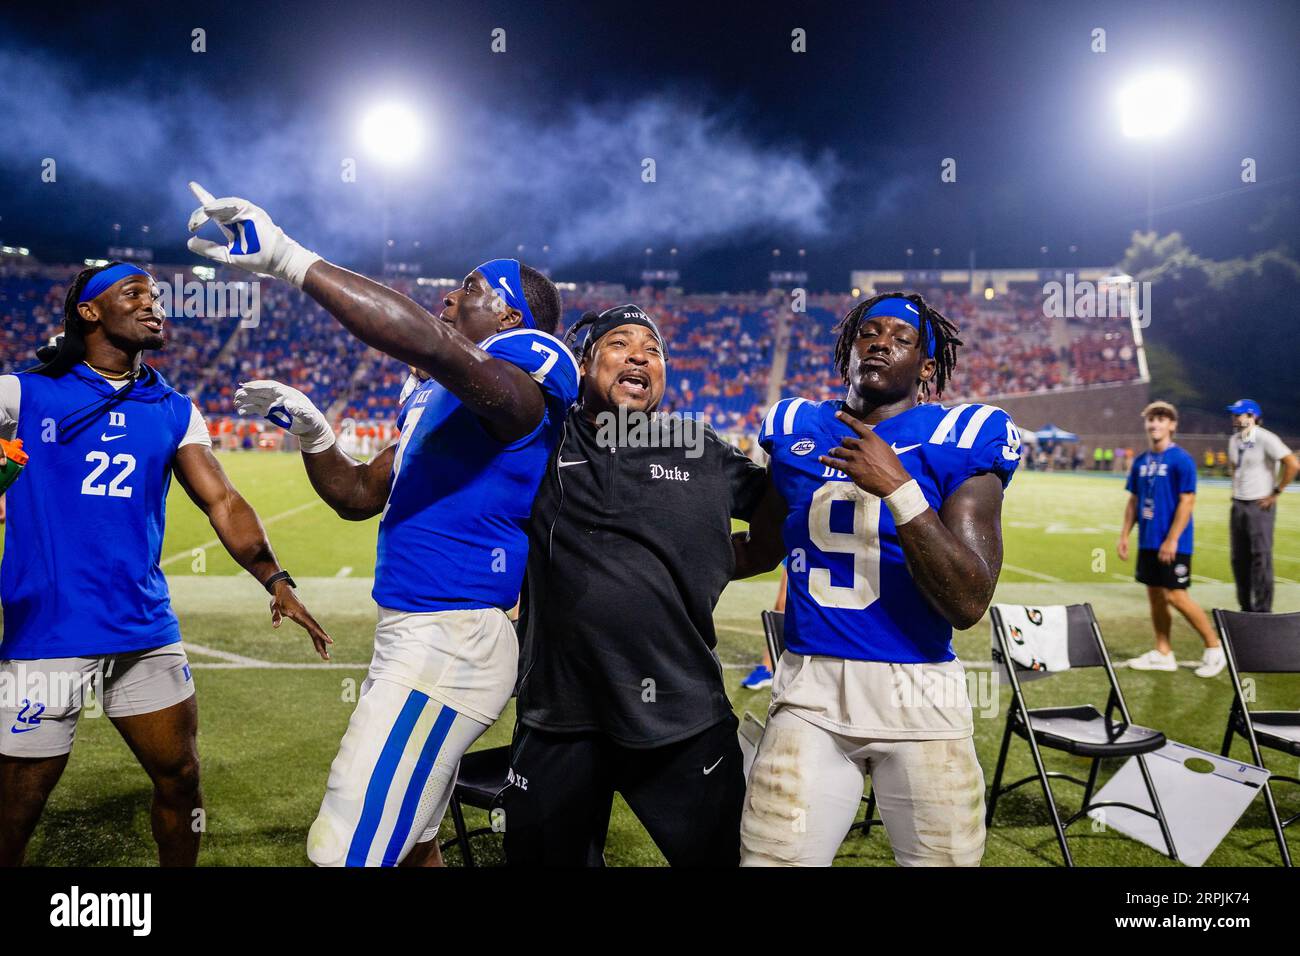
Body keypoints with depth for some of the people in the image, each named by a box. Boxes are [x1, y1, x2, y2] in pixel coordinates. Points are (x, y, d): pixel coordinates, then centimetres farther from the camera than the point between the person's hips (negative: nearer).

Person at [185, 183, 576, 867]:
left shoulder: (525, 368, -12)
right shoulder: (433, 395, 17)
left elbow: (437, 345, -35)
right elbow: (359, 497, 23)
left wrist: (288, 258, -33)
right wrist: (310, 431, 5)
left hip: (449, 645, -10)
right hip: (411, 633, 10)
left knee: (350, 852, -5)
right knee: (407, 843, 21)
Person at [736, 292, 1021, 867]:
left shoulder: (957, 440, -4)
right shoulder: (796, 430, 8)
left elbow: (969, 604, -13)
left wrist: (899, 487, -20)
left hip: (919, 694, -2)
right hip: (810, 690, 2)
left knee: (946, 857, 9)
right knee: (770, 857, -3)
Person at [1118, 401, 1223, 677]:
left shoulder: (1181, 460, -11)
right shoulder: (1141, 461, 10)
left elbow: (1187, 502, -15)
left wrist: (1171, 540, -19)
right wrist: (1124, 535, 10)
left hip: (1172, 544, -7)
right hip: (1147, 541, 7)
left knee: (1176, 596, -7)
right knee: (1155, 596, 10)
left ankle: (1214, 647, 10)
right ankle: (1163, 654, 19)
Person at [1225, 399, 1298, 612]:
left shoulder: (1265, 439, -14)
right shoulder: (1234, 440, 10)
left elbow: (1293, 464, -21)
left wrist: (1277, 492, -15)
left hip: (1260, 506, -8)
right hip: (1238, 505, 8)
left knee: (1261, 558, -6)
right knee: (1239, 558, 11)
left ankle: (1263, 611, -1)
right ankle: (1246, 607, 22)